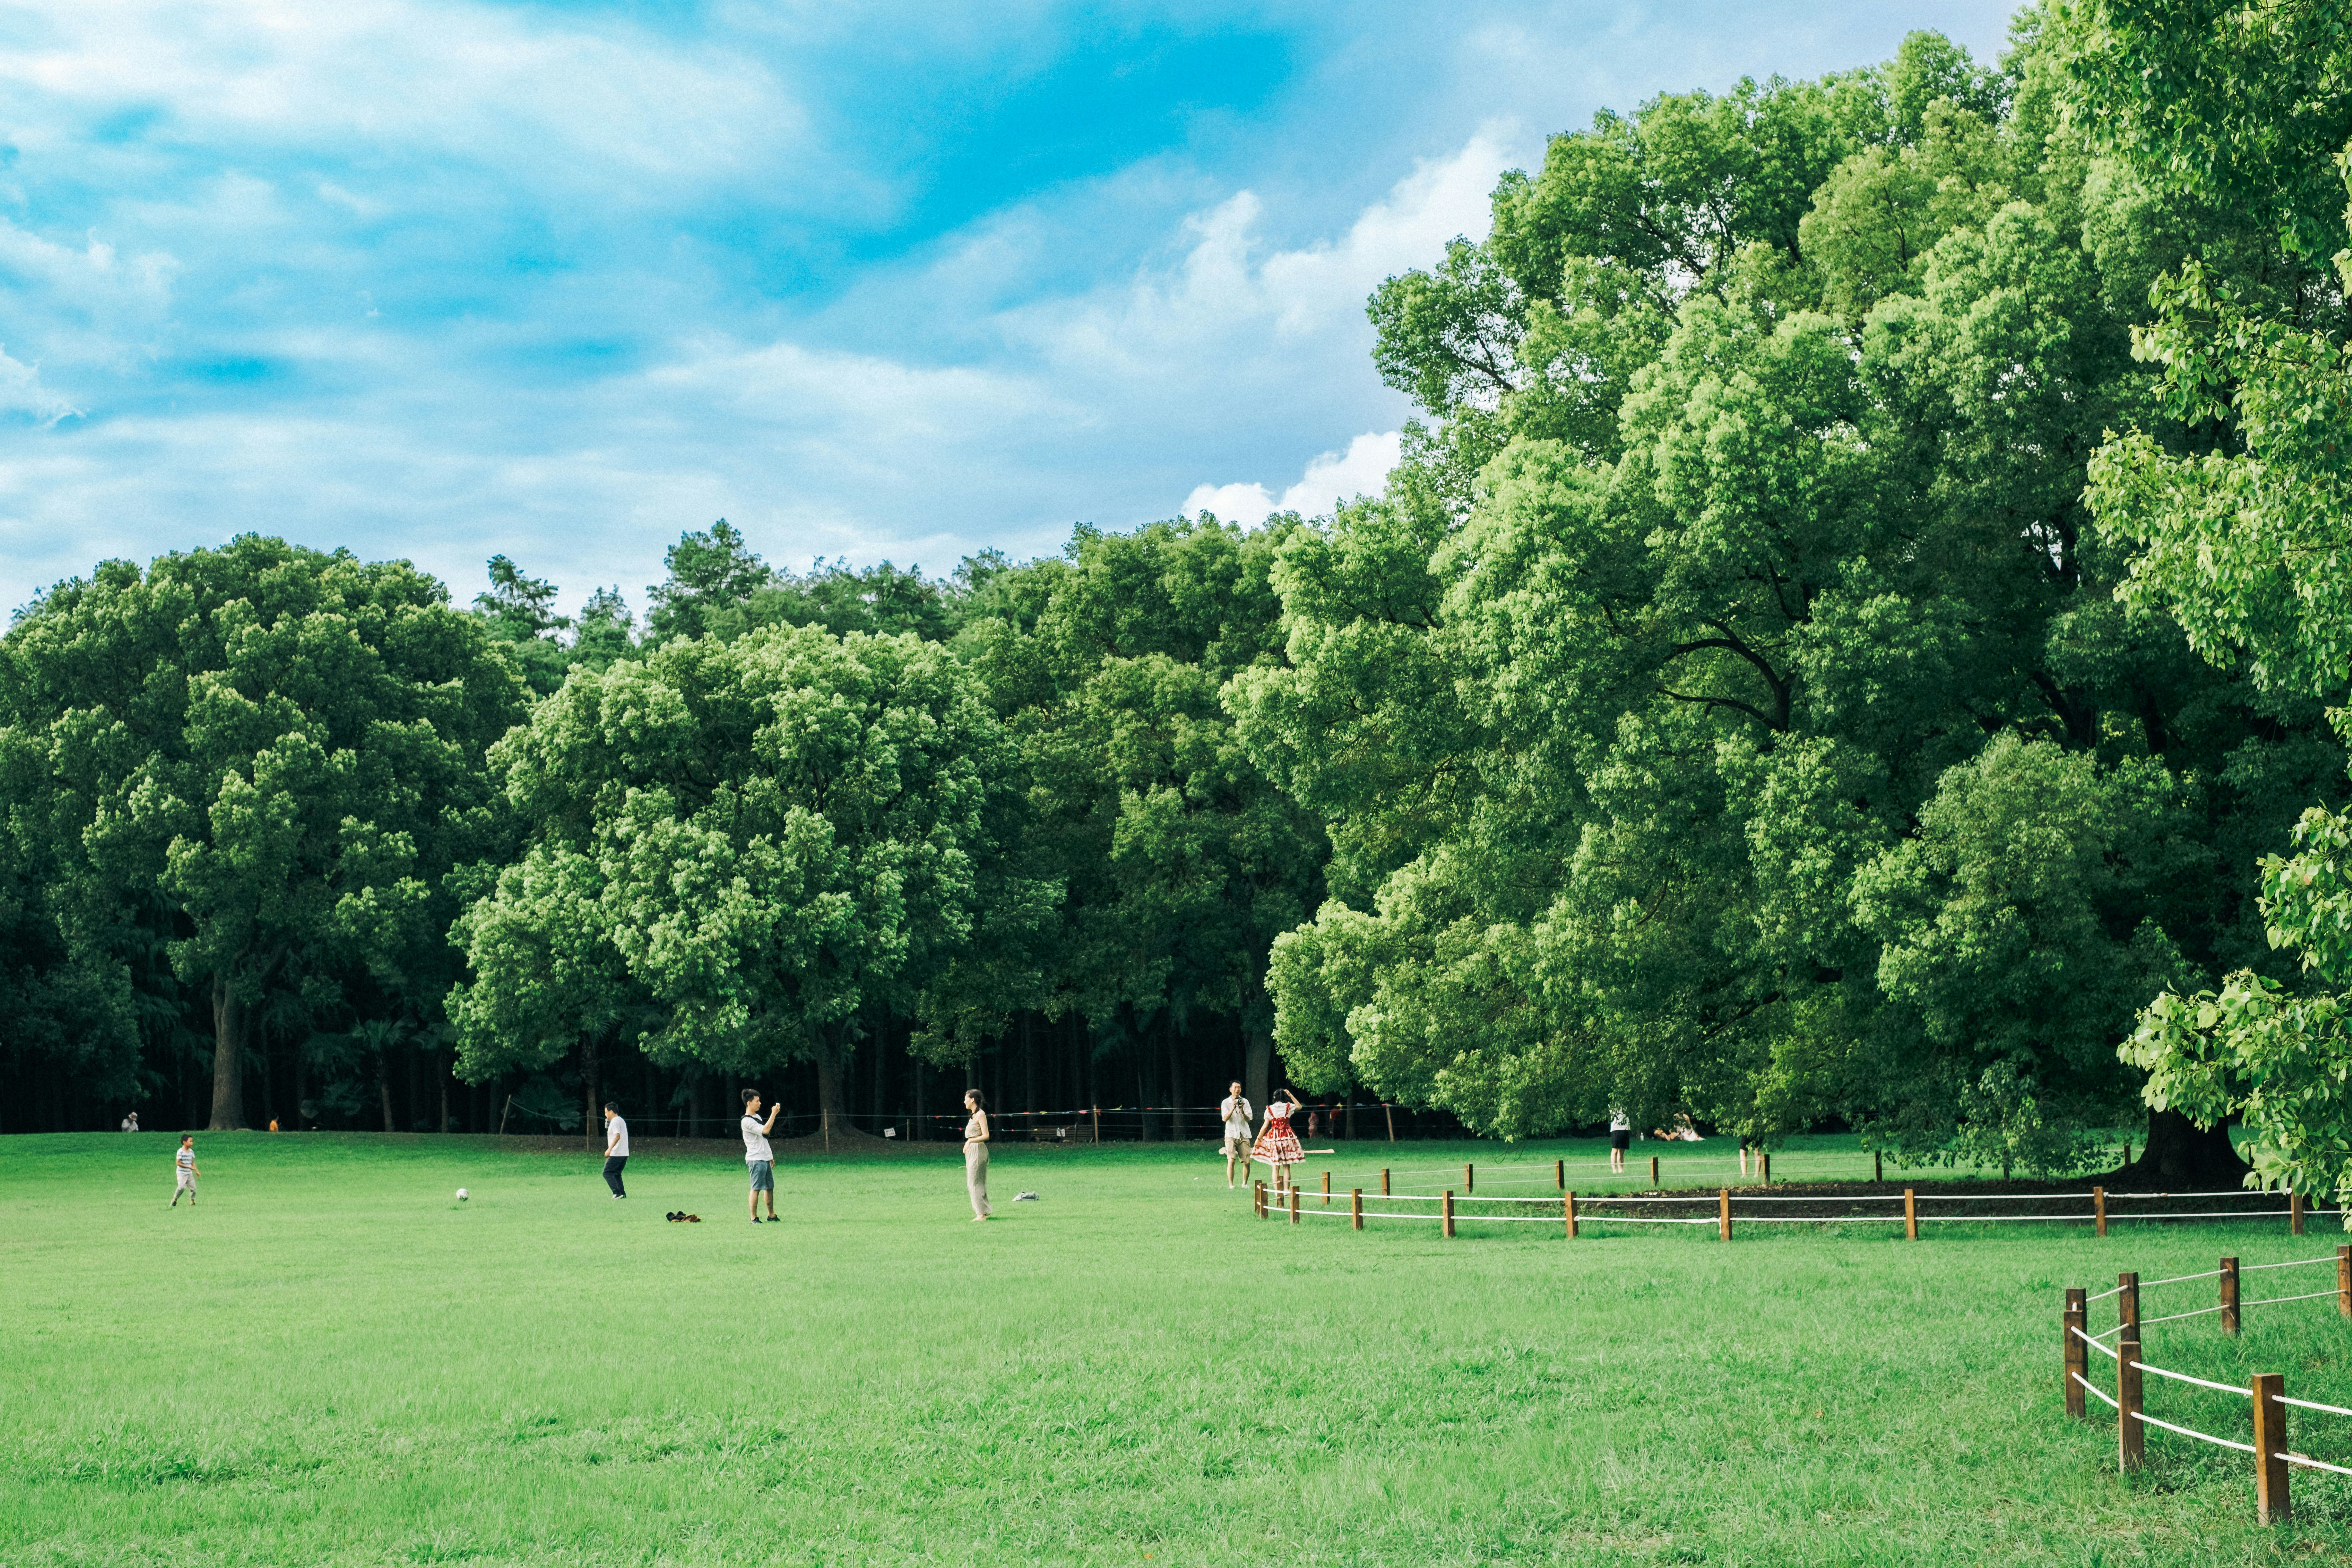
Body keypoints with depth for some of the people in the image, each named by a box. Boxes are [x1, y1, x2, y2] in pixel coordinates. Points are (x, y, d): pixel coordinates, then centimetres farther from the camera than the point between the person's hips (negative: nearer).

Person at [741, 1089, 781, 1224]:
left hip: (765, 1159, 9)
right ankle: (753, 1218, -3)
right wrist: (774, 1114, -22)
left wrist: (770, 1157, 24)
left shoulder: (757, 1117, 17)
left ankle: (772, 1216, 19)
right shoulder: (747, 1121, -14)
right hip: (756, 1160, -9)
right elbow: (765, 1130, -26)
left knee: (770, 1188, 11)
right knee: (756, 1189, -7)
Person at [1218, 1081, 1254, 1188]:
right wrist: (1233, 1108, -20)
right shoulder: (1226, 1102, 3)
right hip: (1231, 1134, -2)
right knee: (1231, 1161, -15)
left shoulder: (1245, 1102, 7)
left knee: (1247, 1162, -2)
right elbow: (1225, 1119, -8)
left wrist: (1242, 1111, -21)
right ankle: (1231, 1185, -9)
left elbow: (1248, 1119, -2)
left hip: (1244, 1135, 2)